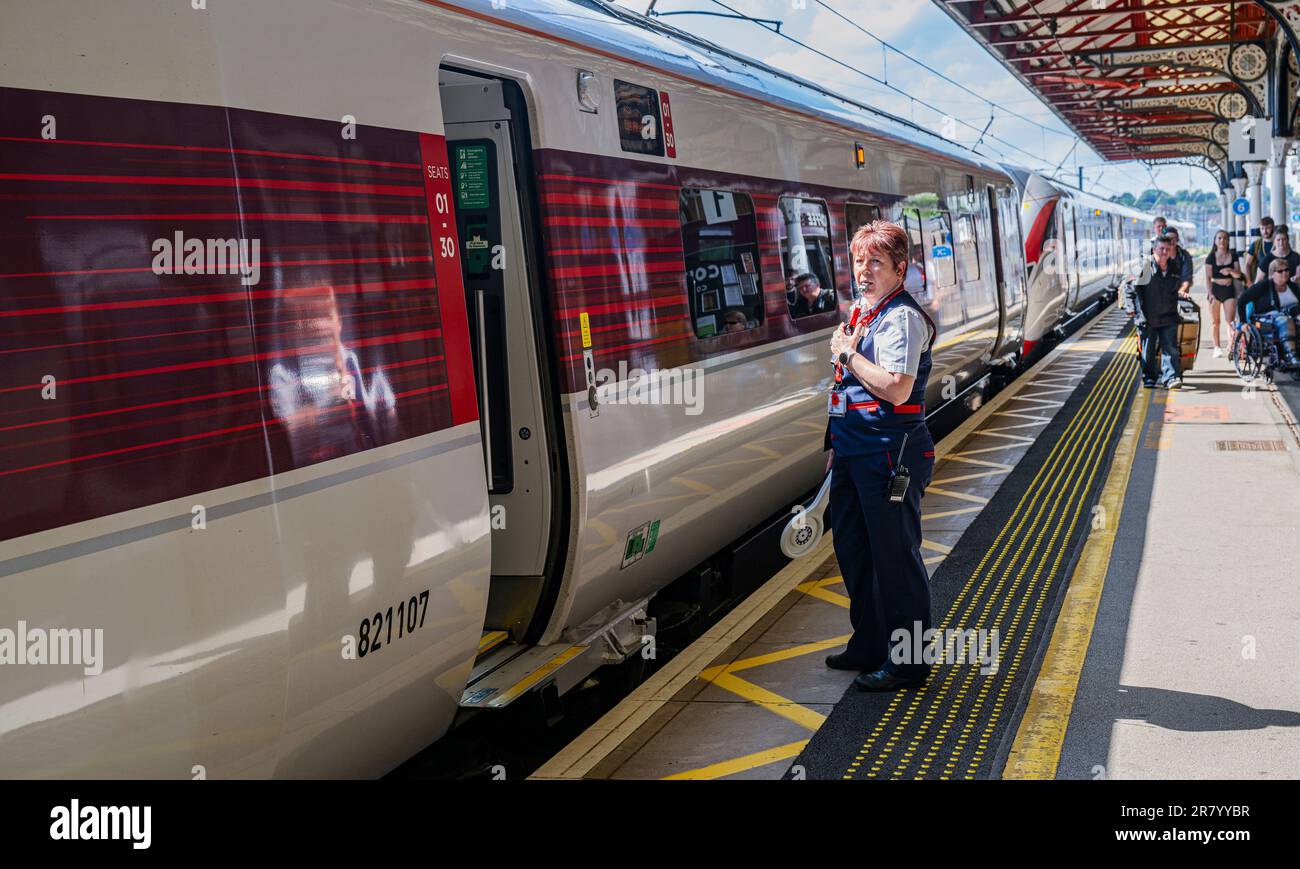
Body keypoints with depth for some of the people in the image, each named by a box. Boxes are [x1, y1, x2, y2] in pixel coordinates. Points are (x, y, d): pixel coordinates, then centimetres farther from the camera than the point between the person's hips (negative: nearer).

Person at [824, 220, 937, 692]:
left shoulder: (901, 317, -15)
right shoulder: (862, 310, 13)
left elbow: (897, 389, -26)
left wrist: (847, 354, -15)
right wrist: (838, 444, 20)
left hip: (889, 454, -10)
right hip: (854, 451, 10)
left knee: (895, 556, -1)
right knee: (854, 550, 17)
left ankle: (905, 662, 12)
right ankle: (869, 647, 32)